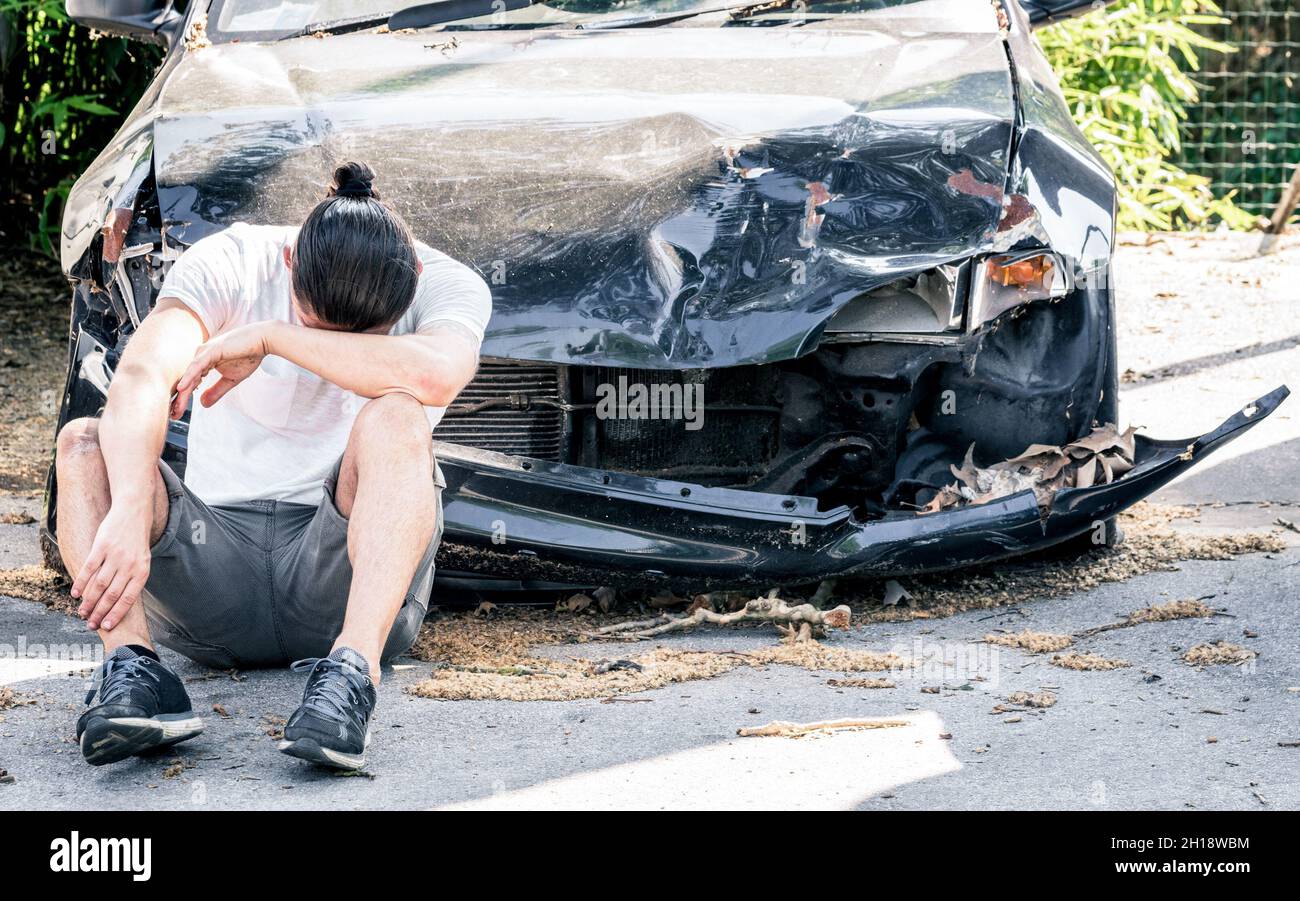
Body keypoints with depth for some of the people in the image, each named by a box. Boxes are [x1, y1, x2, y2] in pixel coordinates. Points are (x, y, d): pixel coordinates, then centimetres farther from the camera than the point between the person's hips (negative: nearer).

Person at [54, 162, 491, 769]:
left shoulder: (446, 285, -9)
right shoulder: (228, 265, -8)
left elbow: (438, 375, -34)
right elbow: (138, 381, -27)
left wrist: (269, 338, -26)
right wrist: (128, 513, -45)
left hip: (351, 568, -1)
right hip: (215, 565, 1)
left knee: (395, 417, -29)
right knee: (84, 443, -22)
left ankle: (353, 670, -44)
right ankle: (131, 666, -42)